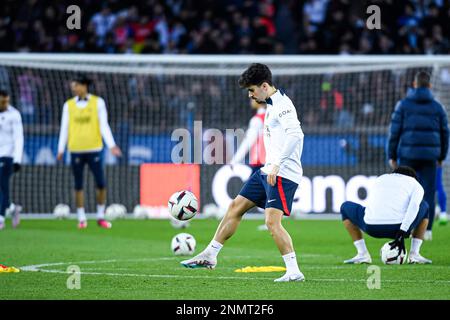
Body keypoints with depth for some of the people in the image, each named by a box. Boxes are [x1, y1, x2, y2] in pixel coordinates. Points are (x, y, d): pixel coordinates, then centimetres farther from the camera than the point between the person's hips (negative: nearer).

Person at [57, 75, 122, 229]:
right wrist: (61, 150, 5)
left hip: (94, 150, -1)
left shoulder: (98, 102, 3)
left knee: (101, 184, -3)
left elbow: (104, 125, 2)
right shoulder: (68, 105, 6)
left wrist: (111, 145, -5)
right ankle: (81, 218, 12)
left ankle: (100, 217, 11)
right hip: (76, 151, 1)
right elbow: (64, 128, 8)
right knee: (78, 186, 4)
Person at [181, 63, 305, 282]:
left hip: (283, 173, -10)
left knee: (272, 221, -19)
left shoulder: (282, 105, -14)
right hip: (268, 171, 11)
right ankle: (210, 256, 22)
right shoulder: (272, 105, 17)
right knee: (236, 207, 14)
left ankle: (294, 272, -16)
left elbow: (295, 134, -27)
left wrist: (277, 164, -30)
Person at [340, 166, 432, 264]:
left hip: (372, 228, 1)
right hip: (399, 229, -1)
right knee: (424, 206, 33)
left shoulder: (379, 179, 31)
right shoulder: (416, 185, 19)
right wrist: (402, 234, -10)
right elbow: (414, 206, -3)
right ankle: (414, 254, 18)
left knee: (346, 207, 33)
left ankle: (362, 254, 18)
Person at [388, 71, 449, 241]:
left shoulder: (403, 104, 0)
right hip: (429, 156, 1)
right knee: (428, 194, 4)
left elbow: (395, 131, -3)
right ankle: (426, 230, -1)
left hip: (408, 155, -1)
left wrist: (392, 156, 4)